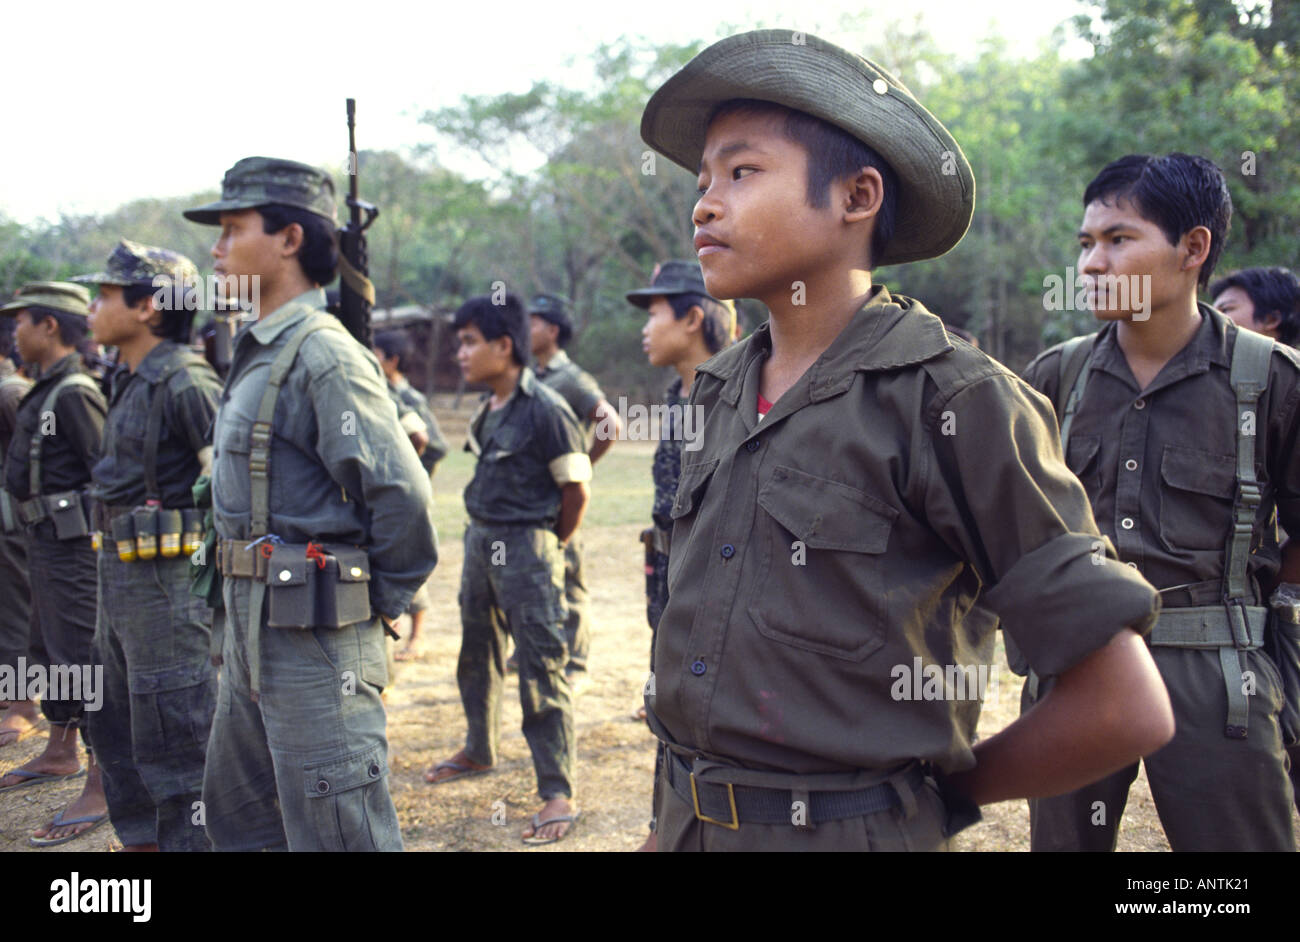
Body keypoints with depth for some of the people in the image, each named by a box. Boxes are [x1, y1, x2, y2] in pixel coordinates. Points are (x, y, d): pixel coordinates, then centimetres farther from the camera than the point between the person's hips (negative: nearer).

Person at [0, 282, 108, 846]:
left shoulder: (74, 393, -17)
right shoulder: (46, 391, 14)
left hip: (71, 544, -11)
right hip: (47, 543, 11)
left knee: (81, 656, -9)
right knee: (50, 650, 20)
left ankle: (101, 787, -5)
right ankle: (60, 753, 36)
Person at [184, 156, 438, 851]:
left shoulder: (323, 356, -17)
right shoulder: (257, 352, 14)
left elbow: (401, 492, -22)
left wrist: (387, 597, -10)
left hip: (312, 634, -10)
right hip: (250, 627, 10)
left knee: (333, 834, -3)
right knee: (234, 818, 21)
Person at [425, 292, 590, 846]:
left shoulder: (544, 409, -16)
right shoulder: (488, 410, 8)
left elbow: (576, 488, -13)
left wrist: (551, 545, -2)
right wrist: (485, 531, 13)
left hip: (526, 548, -9)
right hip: (480, 540, 9)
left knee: (541, 668, -6)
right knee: (477, 655, 21)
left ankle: (558, 794, -1)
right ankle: (479, 752, 42)